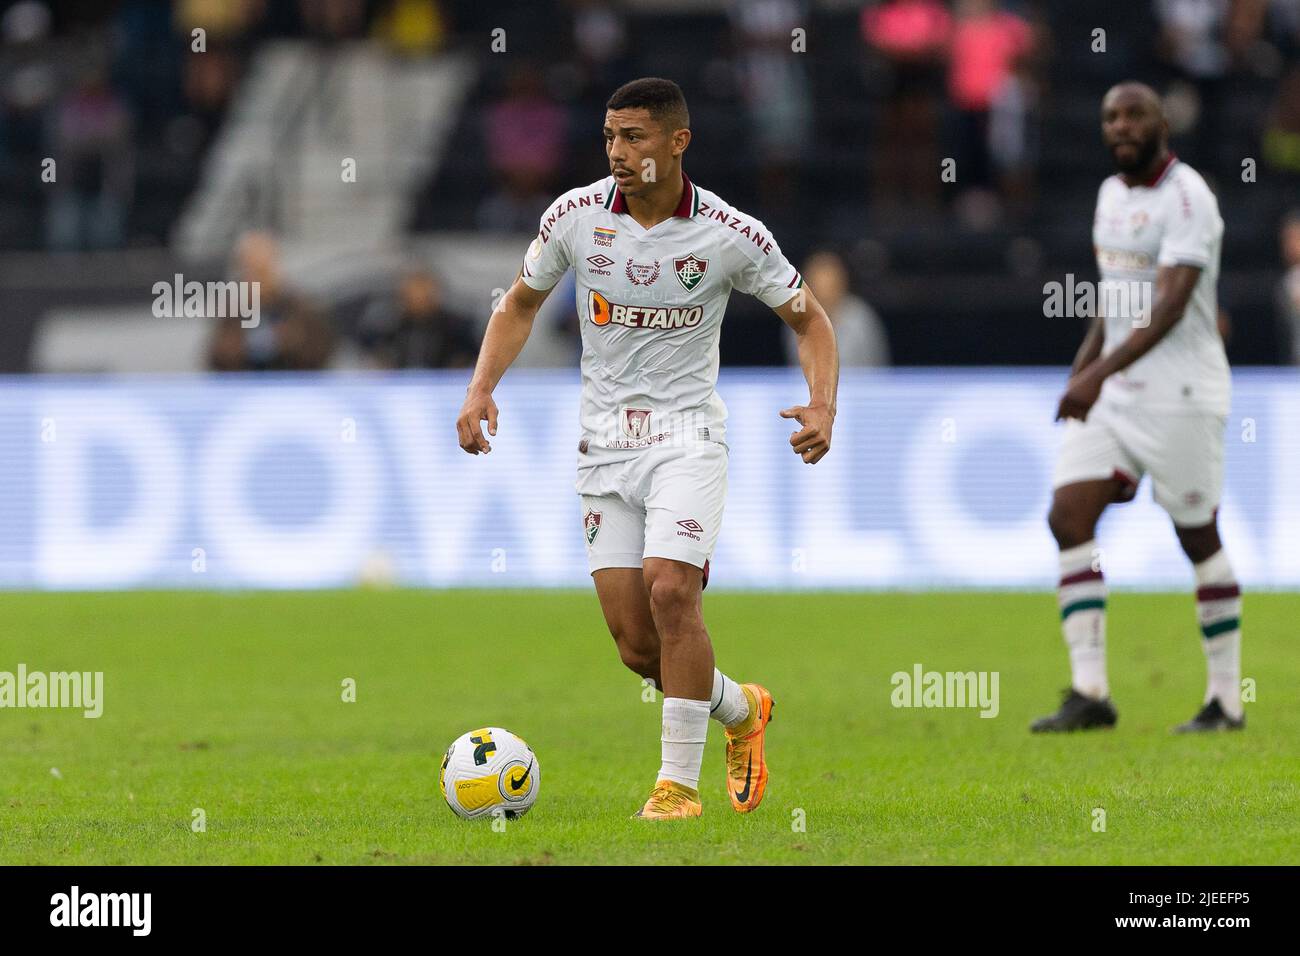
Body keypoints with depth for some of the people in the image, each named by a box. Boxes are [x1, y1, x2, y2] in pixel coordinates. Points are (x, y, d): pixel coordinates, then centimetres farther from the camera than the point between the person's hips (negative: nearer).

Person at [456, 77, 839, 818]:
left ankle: (679, 783, -13)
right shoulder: (576, 215, -3)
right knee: (636, 643, -2)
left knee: (670, 590, -24)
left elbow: (809, 319, 1)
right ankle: (740, 709, 29)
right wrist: (482, 388, -3)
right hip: (606, 442, 3)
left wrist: (823, 407, -17)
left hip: (687, 432, -3)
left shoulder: (730, 234, -10)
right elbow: (521, 305, 12)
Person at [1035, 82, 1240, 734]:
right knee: (1068, 516, -7)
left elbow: (1170, 306, -25)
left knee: (1199, 540, 0)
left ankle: (1227, 700, 11)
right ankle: (1089, 692, -8)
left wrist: (1098, 374, -32)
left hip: (1180, 393, -8)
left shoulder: (1186, 198, -15)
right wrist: (1081, 369, 19)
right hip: (1110, 391, 8)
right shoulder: (1111, 194, 12)